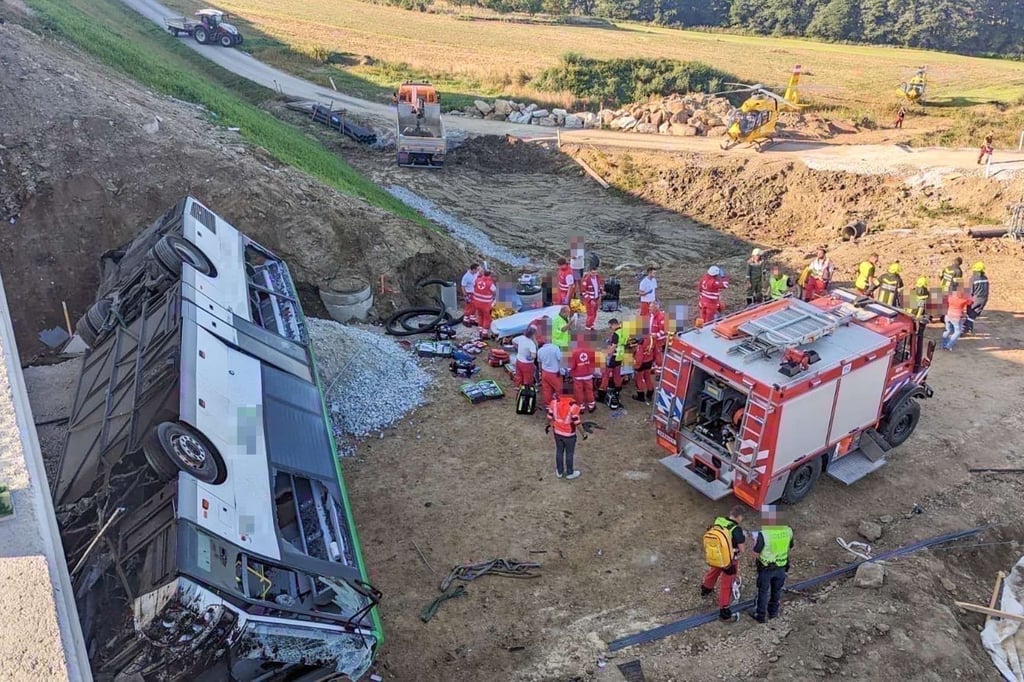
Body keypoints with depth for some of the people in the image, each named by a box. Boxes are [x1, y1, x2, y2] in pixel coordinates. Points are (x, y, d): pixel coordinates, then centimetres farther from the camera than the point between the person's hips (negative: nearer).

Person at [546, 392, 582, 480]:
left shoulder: (554, 402, -13)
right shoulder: (573, 405, -26)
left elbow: (549, 416, -1)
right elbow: (577, 422, -19)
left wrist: (549, 425, 20)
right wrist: (583, 433, -4)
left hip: (557, 433, 4)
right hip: (569, 434, -4)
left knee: (559, 452, 21)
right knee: (569, 454, 15)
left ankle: (559, 472, 36)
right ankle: (569, 473, 32)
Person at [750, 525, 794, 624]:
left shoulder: (763, 534, -30)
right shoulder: (788, 531, -16)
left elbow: (756, 553, -20)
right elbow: (789, 548, 2)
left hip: (766, 568, -3)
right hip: (781, 566, 4)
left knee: (763, 591, 16)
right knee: (776, 590, 24)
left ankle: (761, 616, 27)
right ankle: (773, 612, 41)